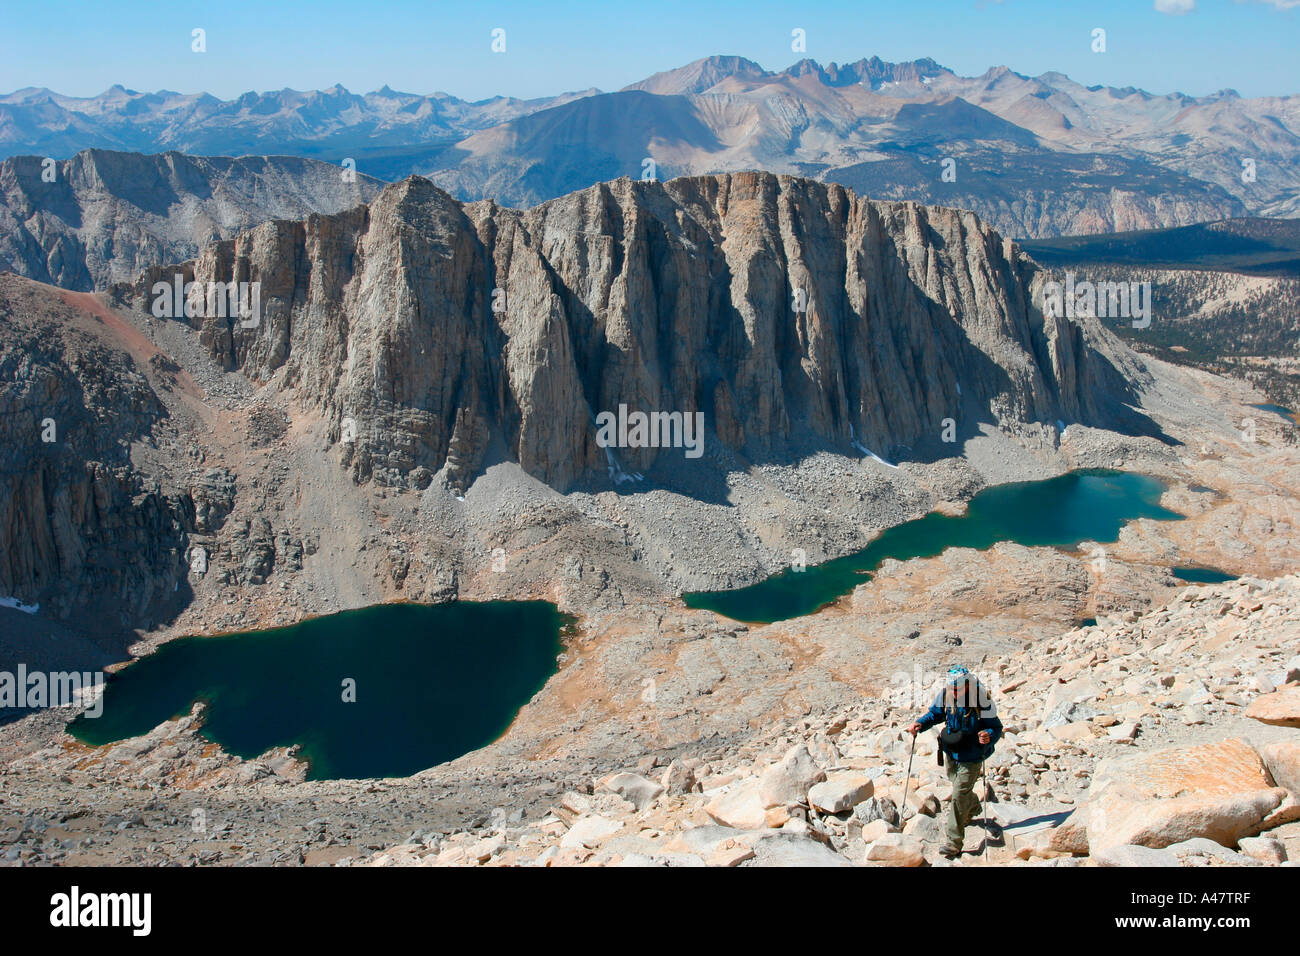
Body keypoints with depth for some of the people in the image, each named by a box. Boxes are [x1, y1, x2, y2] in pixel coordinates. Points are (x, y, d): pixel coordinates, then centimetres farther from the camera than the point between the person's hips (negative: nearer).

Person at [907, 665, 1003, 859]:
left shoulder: (981, 701, -26)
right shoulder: (945, 696, -14)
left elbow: (996, 727, -17)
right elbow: (935, 714, 4)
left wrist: (989, 736, -39)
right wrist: (919, 724, -15)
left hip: (971, 757, -6)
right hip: (951, 753, 6)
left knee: (959, 796, -8)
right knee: (956, 782, 28)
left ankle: (954, 842, 1)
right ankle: (973, 807, 62)